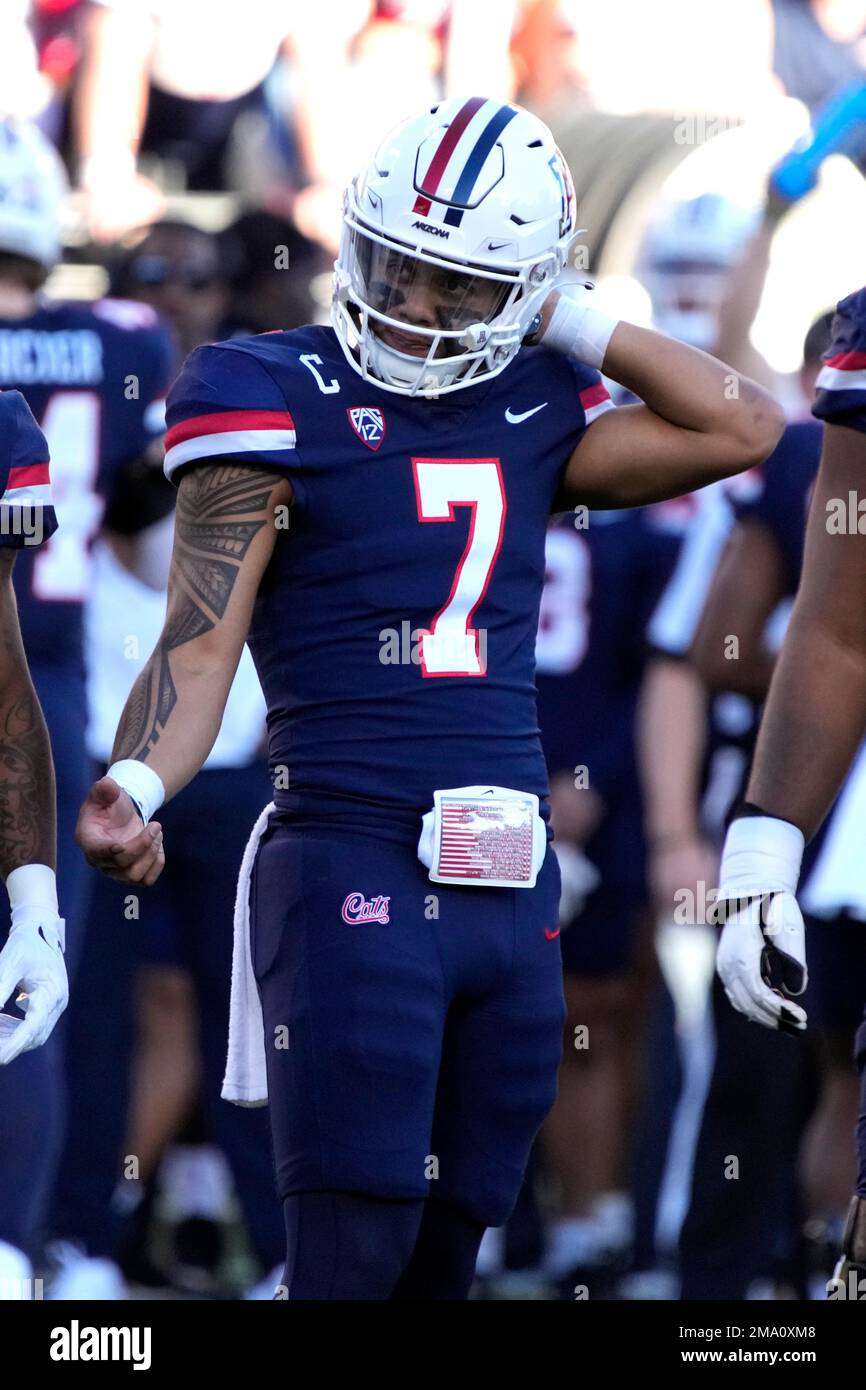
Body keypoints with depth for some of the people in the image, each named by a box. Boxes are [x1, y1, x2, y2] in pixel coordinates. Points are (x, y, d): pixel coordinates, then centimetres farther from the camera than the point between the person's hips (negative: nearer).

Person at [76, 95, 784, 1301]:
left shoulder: (531, 419, 12)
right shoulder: (278, 400, -3)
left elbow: (746, 429, 11)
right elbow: (200, 644, -9)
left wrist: (574, 327, 6)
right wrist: (135, 789, -27)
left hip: (512, 886, 6)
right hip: (352, 873, -6)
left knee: (447, 1250, 11)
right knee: (350, 1256, -13)